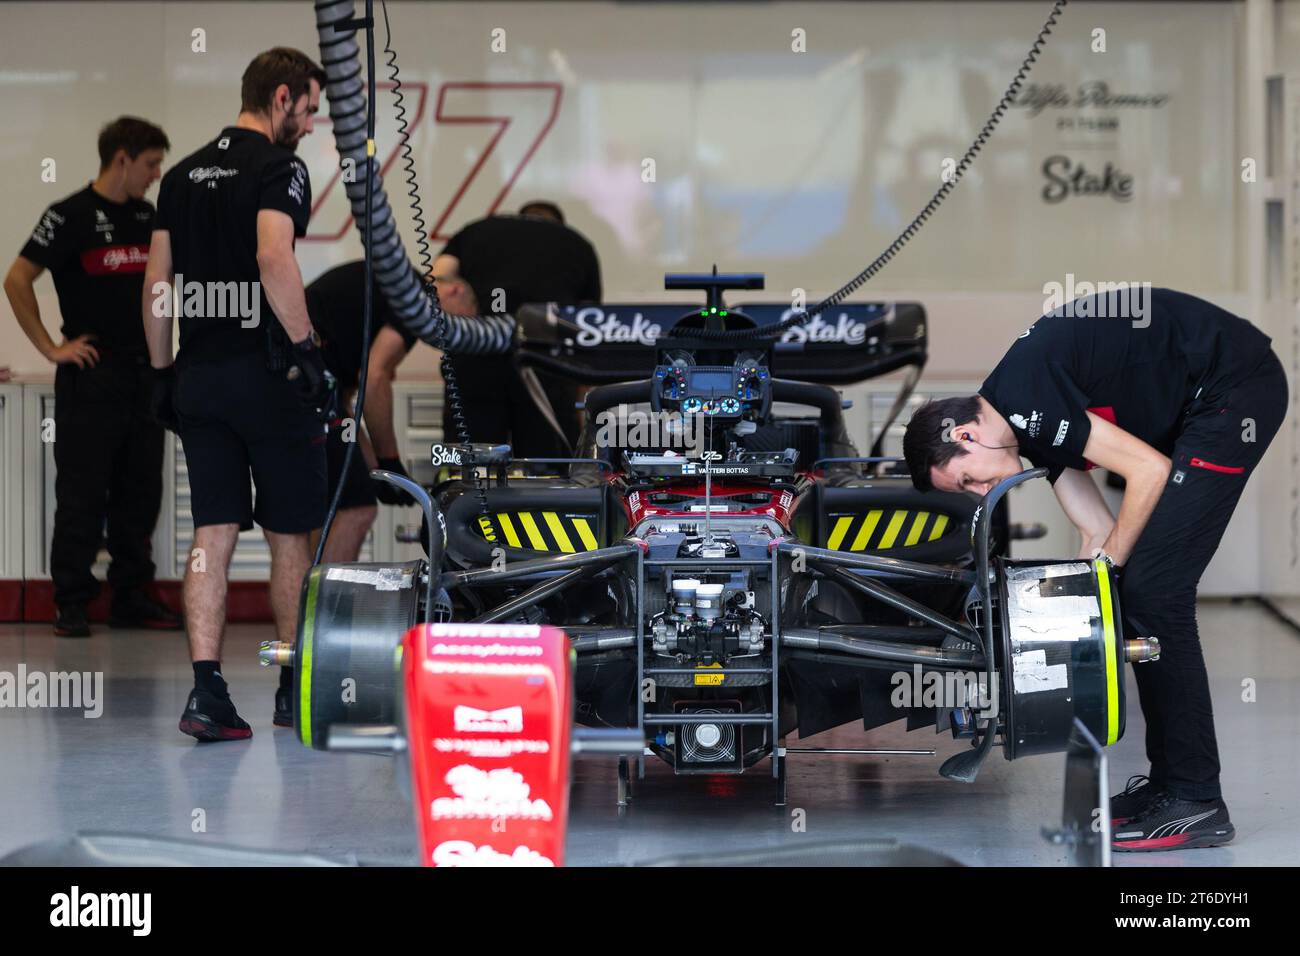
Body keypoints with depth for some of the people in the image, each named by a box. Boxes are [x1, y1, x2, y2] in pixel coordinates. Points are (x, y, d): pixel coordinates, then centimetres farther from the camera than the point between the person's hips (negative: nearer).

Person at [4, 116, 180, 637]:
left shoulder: (146, 216, 13)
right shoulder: (71, 216, -7)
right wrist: (51, 348, -11)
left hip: (143, 373, 6)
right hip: (91, 375, -6)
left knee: (140, 491, 8)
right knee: (83, 493, -3)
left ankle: (132, 597, 16)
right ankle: (71, 604, 2)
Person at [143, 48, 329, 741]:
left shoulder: (183, 174, 15)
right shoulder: (279, 167, -7)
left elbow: (156, 282, 15)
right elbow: (273, 258, -22)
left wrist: (163, 371, 19)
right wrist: (306, 346, -17)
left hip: (199, 374, 6)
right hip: (267, 374, -6)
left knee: (212, 536, 3)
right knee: (290, 537, 7)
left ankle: (206, 692, -6)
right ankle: (295, 689, 16)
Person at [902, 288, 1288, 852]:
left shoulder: (1021, 397, -19)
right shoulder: (1030, 424, 11)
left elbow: (1150, 471, -18)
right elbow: (1101, 531, 11)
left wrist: (1107, 563, -8)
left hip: (1235, 391, -10)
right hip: (1201, 406, 10)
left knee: (1152, 589, -11)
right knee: (1139, 587, 10)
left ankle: (1194, 803, -9)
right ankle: (1168, 780, 16)